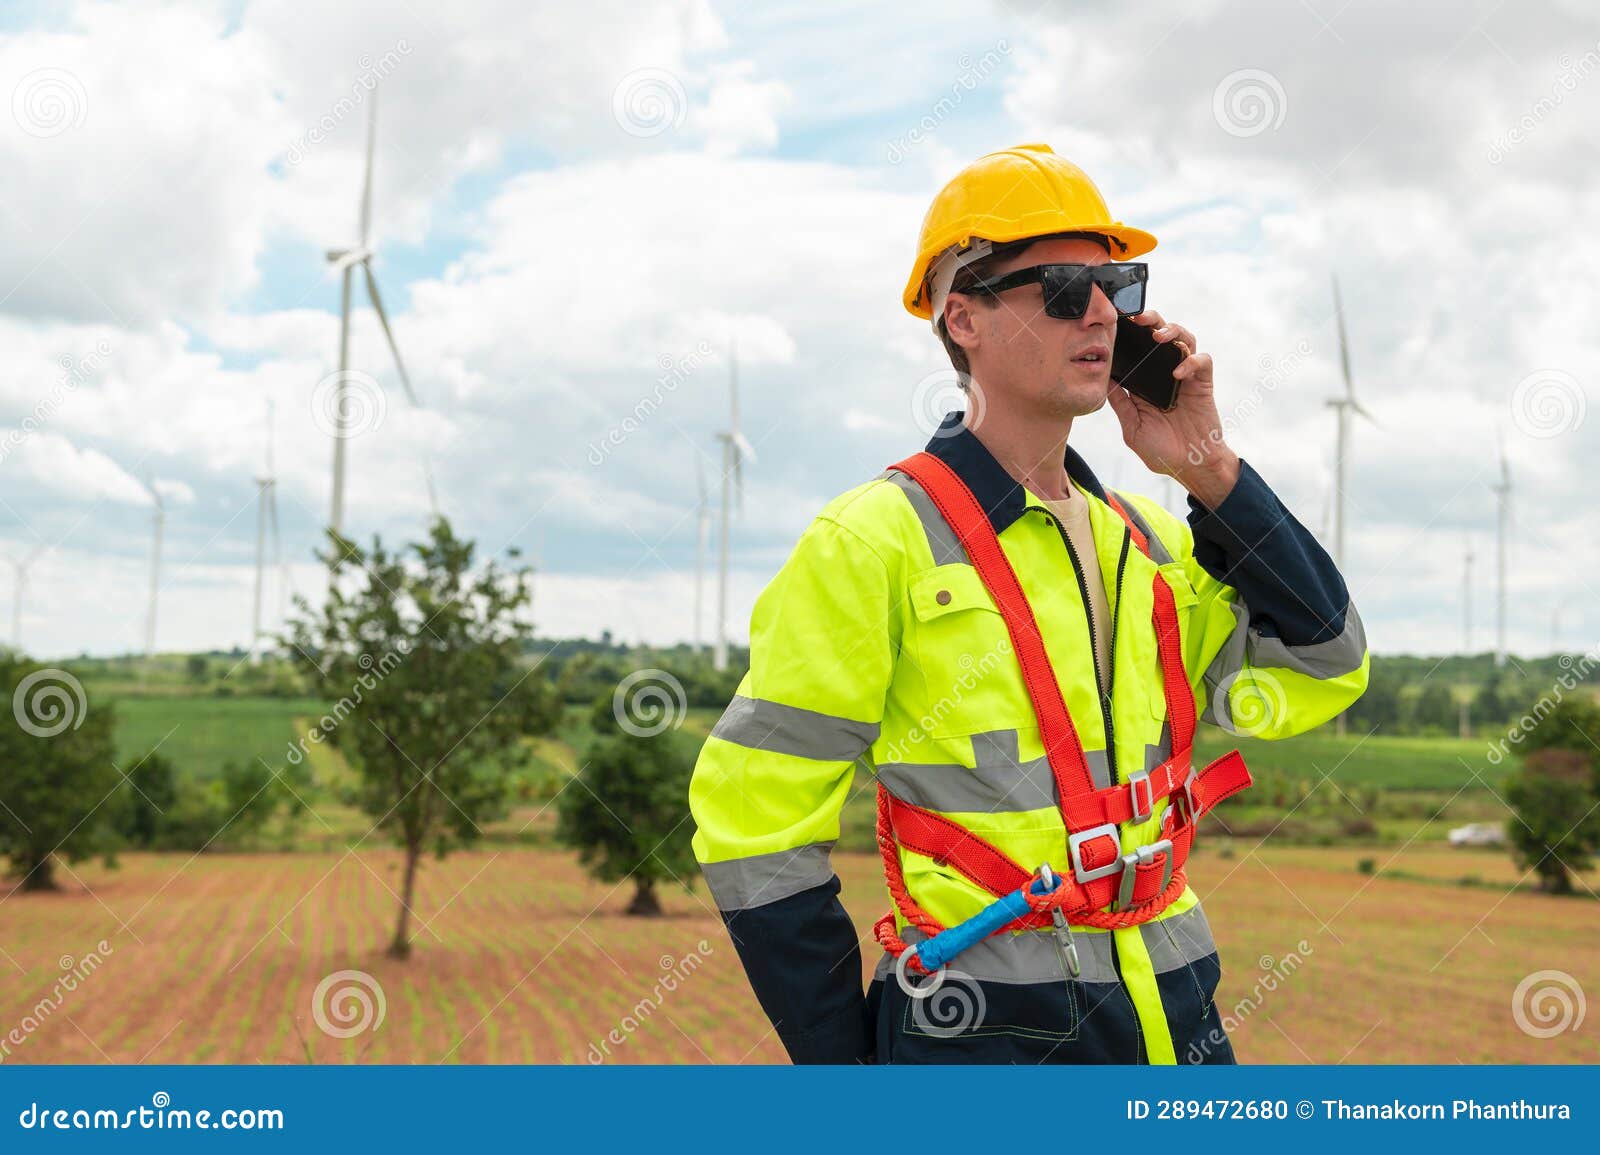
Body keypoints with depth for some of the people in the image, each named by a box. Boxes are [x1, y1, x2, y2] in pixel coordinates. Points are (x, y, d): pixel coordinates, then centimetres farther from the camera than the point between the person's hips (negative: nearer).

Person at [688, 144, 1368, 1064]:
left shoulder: (1149, 539, 10)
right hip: (989, 1032, -6)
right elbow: (758, 825, -10)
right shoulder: (876, 540, -10)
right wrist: (852, 1066, -8)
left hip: (1176, 1019, 6)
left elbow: (1320, 677, 4)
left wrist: (1212, 474, -2)